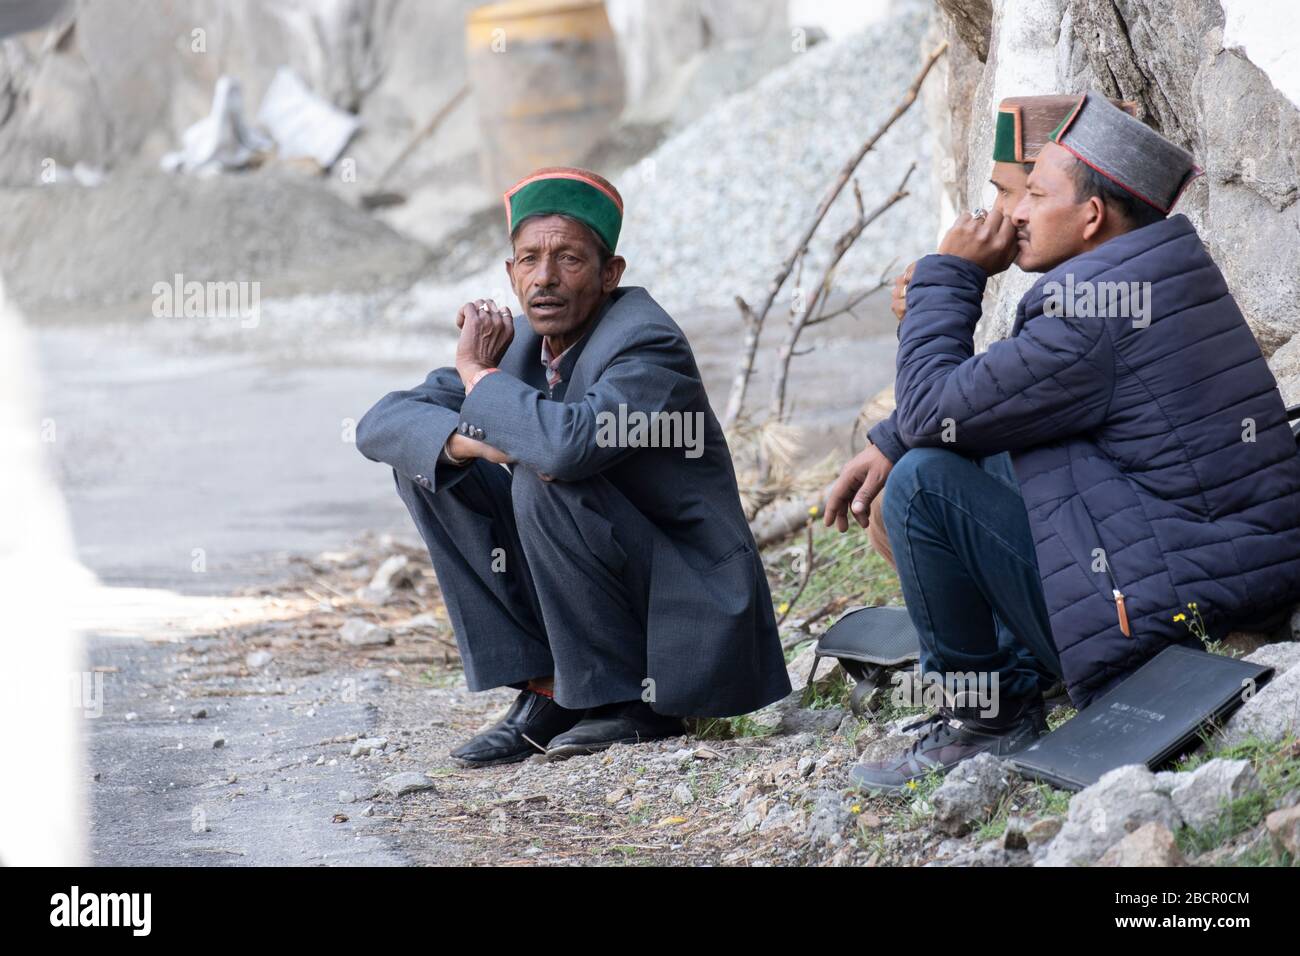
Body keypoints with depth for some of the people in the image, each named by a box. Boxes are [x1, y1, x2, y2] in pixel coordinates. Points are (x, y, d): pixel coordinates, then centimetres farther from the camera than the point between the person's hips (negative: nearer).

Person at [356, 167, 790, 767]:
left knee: (545, 478, -29)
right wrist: (474, 441, -22)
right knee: (425, 458, -1)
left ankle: (631, 700, -12)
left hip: (687, 627, -8)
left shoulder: (648, 345, -20)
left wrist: (479, 373, -20)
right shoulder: (522, 345, 3)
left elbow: (570, 444, -40)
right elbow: (380, 425, 0)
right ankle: (544, 689, -1)